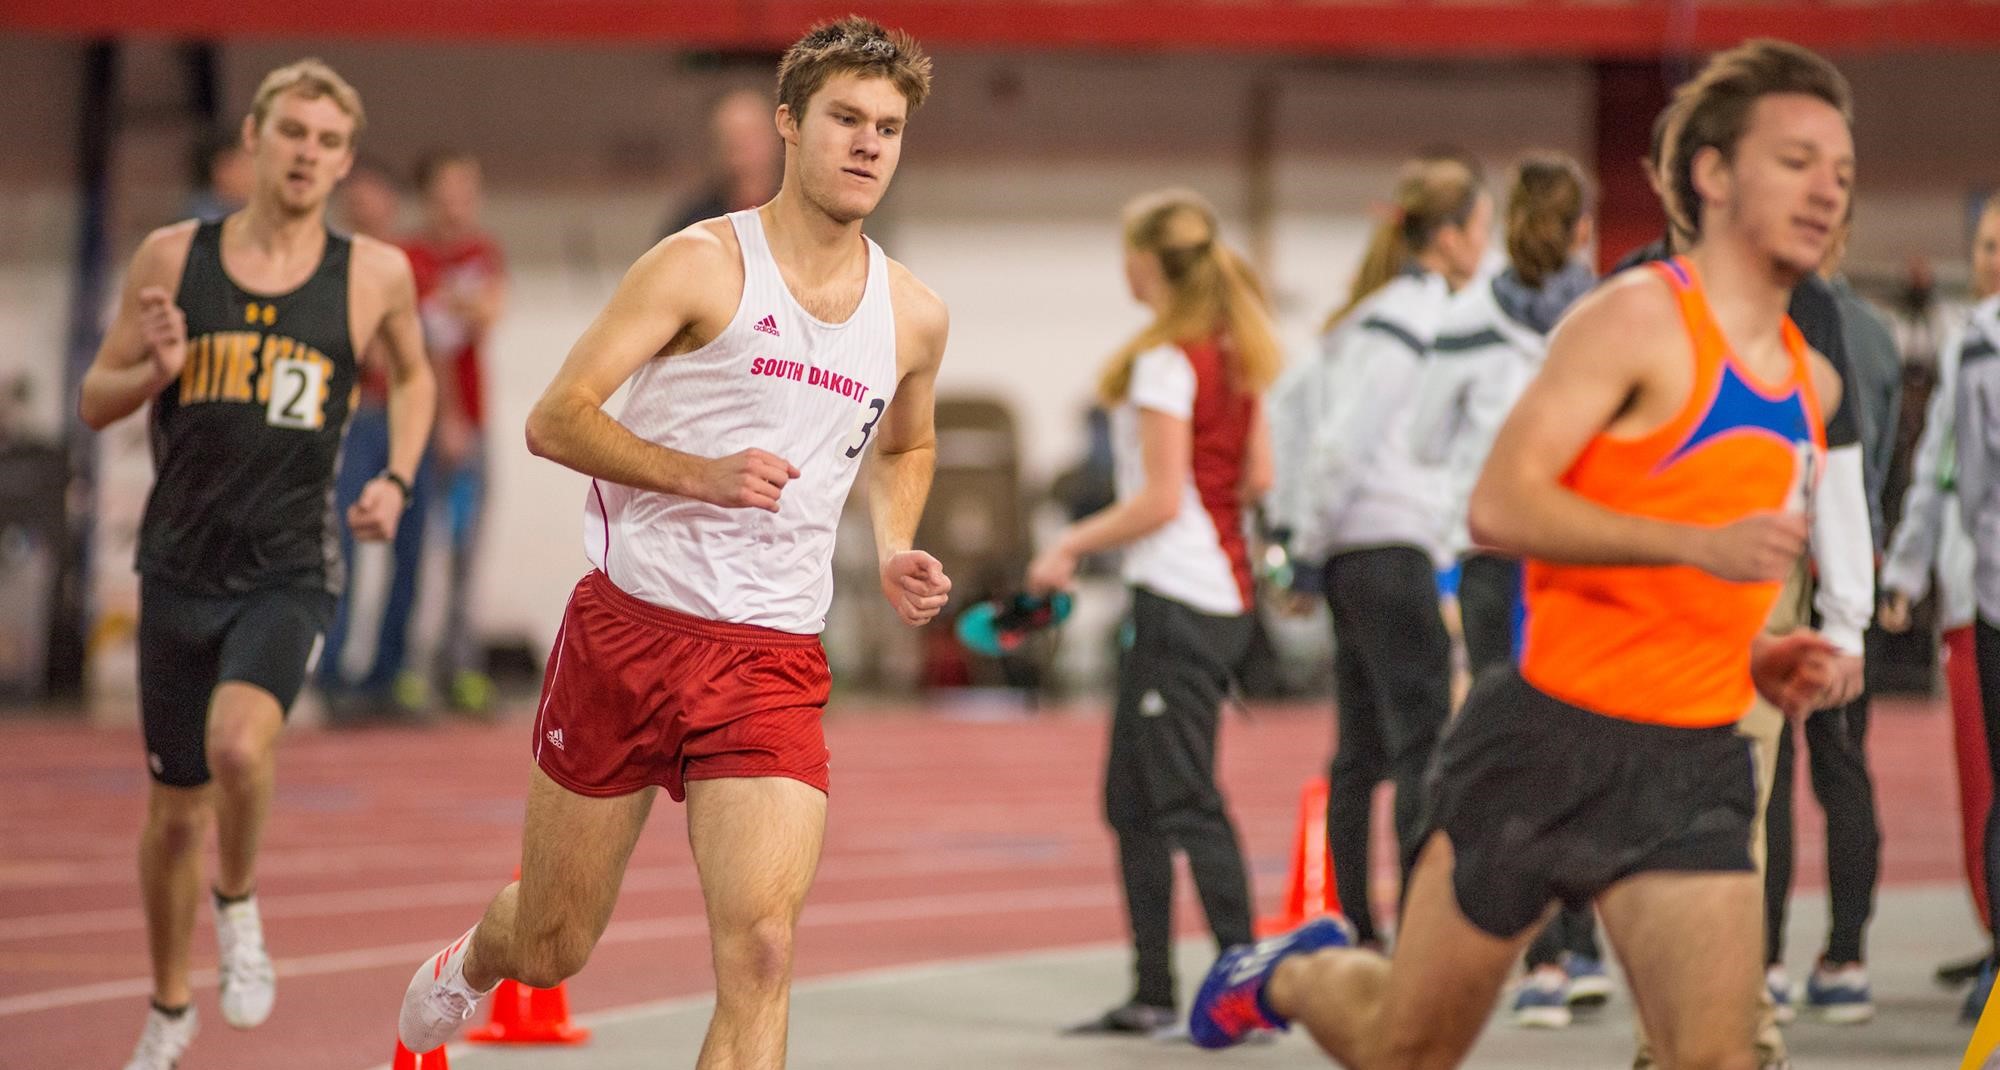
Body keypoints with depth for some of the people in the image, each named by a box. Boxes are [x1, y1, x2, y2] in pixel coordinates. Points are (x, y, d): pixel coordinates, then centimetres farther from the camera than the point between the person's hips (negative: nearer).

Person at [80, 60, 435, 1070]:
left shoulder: (374, 274, -1)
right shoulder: (173, 257, 0)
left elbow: (412, 375, 19)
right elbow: (96, 400, 6)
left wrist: (396, 479, 3)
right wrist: (158, 369, -15)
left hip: (289, 571, -2)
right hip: (180, 568, 2)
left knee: (240, 742, -30)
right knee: (176, 805, 11)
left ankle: (238, 904, 1)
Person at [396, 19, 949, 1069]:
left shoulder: (913, 316, 9)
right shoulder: (702, 264, -6)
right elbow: (554, 419, -10)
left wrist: (894, 554, 11)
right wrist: (700, 475, -23)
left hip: (774, 663, 3)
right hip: (629, 628, -3)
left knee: (759, 953, -16)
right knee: (552, 949, 10)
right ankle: (467, 964, 47)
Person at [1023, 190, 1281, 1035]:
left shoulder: (1165, 361, -14)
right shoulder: (1235, 353, 10)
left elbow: (1159, 501, -17)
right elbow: (1259, 479, 13)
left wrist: (1072, 545, -8)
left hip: (1179, 600, -9)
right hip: (1226, 592, 9)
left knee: (1188, 802, -8)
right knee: (1132, 799, 14)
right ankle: (1153, 994, 17)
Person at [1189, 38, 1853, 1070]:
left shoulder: (1813, 382, 14)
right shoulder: (1635, 319, -11)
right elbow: (1499, 504, -22)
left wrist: (1759, 658, 9)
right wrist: (1702, 545, -28)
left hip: (1694, 764, 6)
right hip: (1551, 738, -6)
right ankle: (1291, 976, 43)